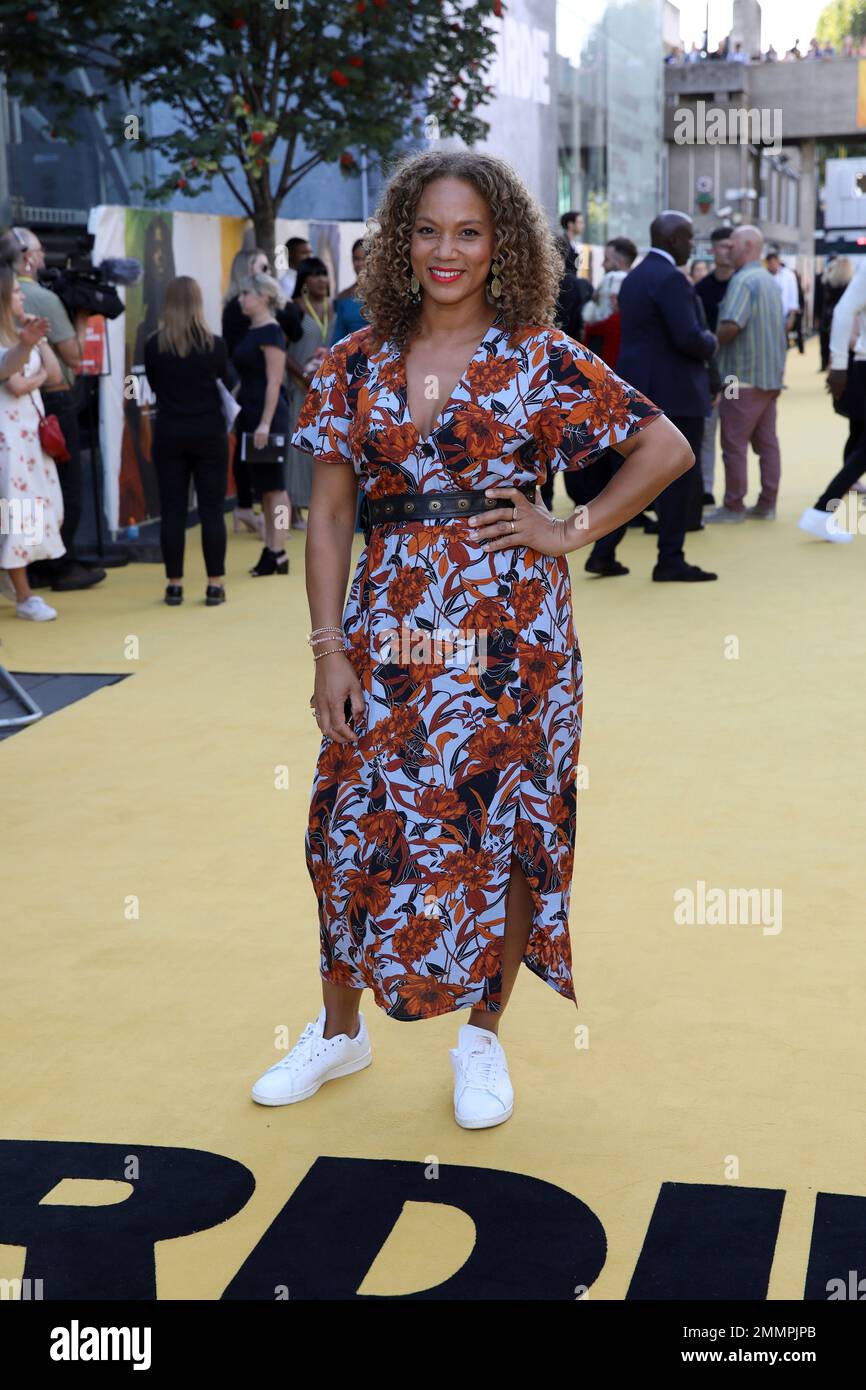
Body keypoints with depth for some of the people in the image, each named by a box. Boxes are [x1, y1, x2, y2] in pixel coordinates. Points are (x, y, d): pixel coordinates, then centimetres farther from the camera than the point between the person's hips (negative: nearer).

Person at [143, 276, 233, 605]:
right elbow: (227, 386, 5)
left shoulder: (154, 345, -5)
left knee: (172, 510, 5)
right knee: (211, 510, 4)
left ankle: (174, 585, 7)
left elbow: (154, 386, 8)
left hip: (169, 433, 1)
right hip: (208, 433, -1)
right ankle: (215, 584, 5)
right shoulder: (214, 345, -7)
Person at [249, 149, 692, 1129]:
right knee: (358, 828, 8)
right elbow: (329, 514, 4)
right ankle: (340, 1029, 30)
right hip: (389, 633, 3)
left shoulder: (538, 359, -2)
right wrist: (329, 650, -2)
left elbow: (667, 449, 1)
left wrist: (573, 531, -4)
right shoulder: (357, 365, 5)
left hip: (510, 634, -2)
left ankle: (483, 1036, 27)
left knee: (506, 833, 7)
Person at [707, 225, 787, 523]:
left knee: (735, 443, -3)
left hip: (743, 376, -9)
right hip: (770, 375, 9)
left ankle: (733, 506, 1)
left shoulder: (743, 280, -15)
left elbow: (730, 327, -25)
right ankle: (767, 504, 12)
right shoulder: (771, 281, 16)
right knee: (767, 442, 9)